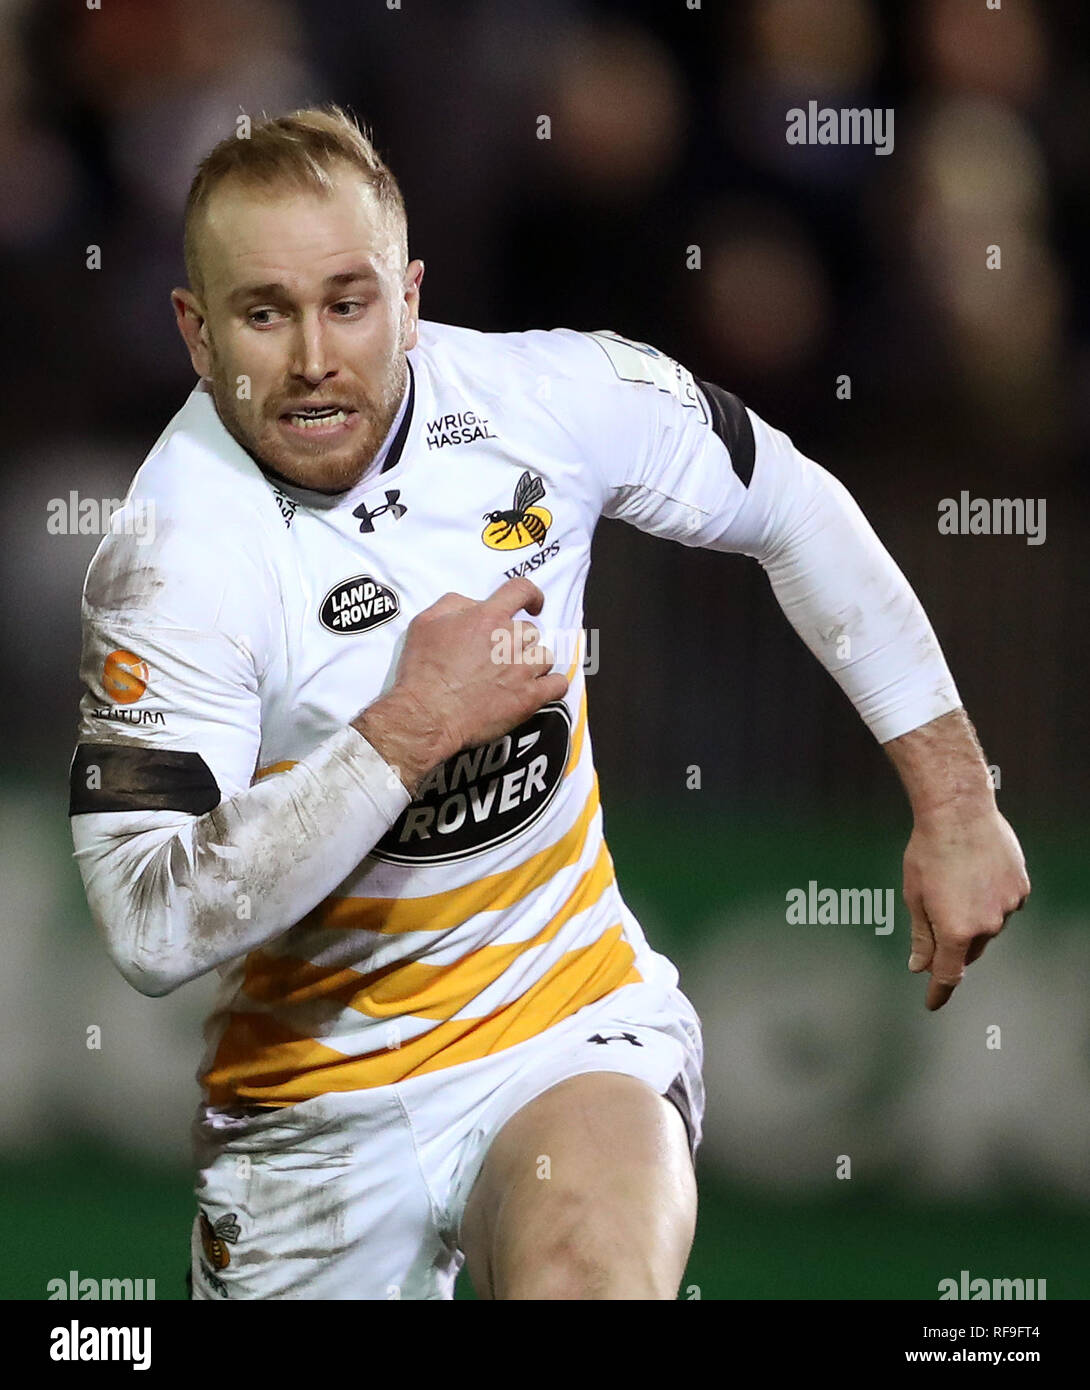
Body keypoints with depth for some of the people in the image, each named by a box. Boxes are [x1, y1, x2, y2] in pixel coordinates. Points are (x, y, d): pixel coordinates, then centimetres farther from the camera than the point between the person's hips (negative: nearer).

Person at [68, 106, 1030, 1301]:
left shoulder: (545, 396, -8)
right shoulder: (171, 561, -18)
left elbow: (796, 511, 10)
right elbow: (151, 933, -26)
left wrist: (952, 801, 8)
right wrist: (412, 729, -27)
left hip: (576, 1027, 0)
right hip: (318, 1101, 1)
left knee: (588, 1278, -32)